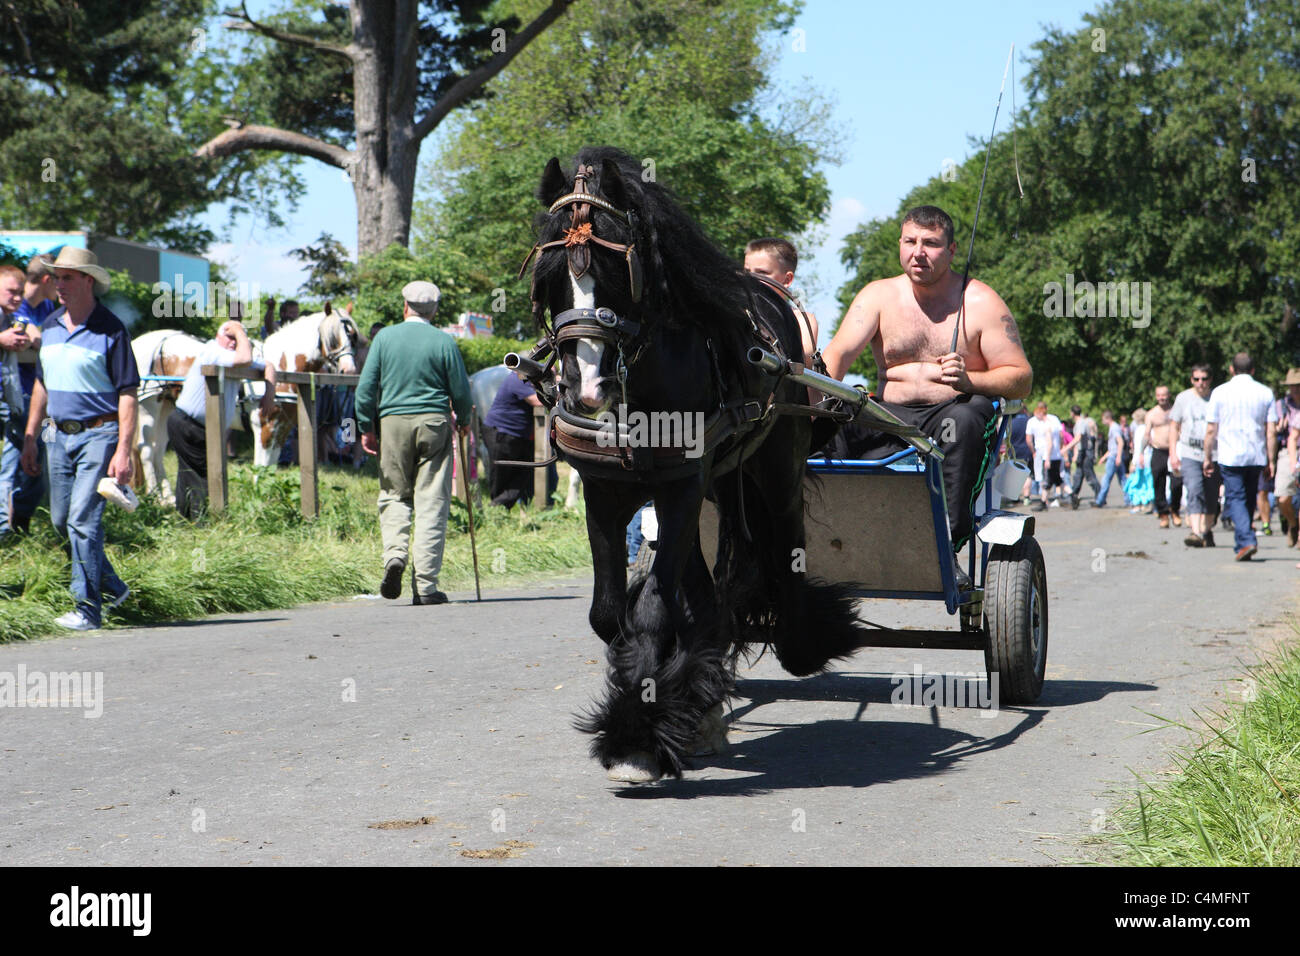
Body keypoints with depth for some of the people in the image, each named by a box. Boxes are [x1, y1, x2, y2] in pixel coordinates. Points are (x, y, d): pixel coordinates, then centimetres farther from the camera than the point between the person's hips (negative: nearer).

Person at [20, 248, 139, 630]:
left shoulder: (110, 330, -9)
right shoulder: (50, 326, 10)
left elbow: (127, 393, -11)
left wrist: (123, 451, -17)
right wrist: (30, 437, 16)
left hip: (98, 435, -7)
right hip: (59, 436, 7)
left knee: (83, 519, -12)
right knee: (62, 520, 11)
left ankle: (88, 607, -5)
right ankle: (112, 586, 27)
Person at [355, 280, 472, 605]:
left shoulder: (385, 337, 3)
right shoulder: (444, 341, -1)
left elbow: (366, 387, 2)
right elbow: (460, 389, 2)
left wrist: (366, 428, 11)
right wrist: (463, 421, 20)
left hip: (392, 421, 1)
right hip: (434, 422, -1)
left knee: (394, 495, 16)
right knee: (431, 503, 1)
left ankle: (394, 554, -9)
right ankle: (426, 585, -2)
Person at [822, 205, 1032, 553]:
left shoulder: (981, 302, 2)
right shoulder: (878, 296, 9)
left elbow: (1021, 378, -2)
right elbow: (837, 354, -6)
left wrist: (968, 380, -22)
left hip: (953, 410, -2)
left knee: (963, 418, -38)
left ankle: (949, 538, -35)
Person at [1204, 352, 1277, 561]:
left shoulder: (1220, 392, -1)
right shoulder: (1265, 393, 4)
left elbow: (1211, 430, -1)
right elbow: (1271, 431, 1)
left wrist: (1208, 457, 8)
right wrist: (1271, 460, 7)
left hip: (1230, 456, -3)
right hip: (1256, 456, 3)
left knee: (1235, 499, -2)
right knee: (1249, 500, 15)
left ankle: (1246, 540, -21)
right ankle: (1240, 545, 21)